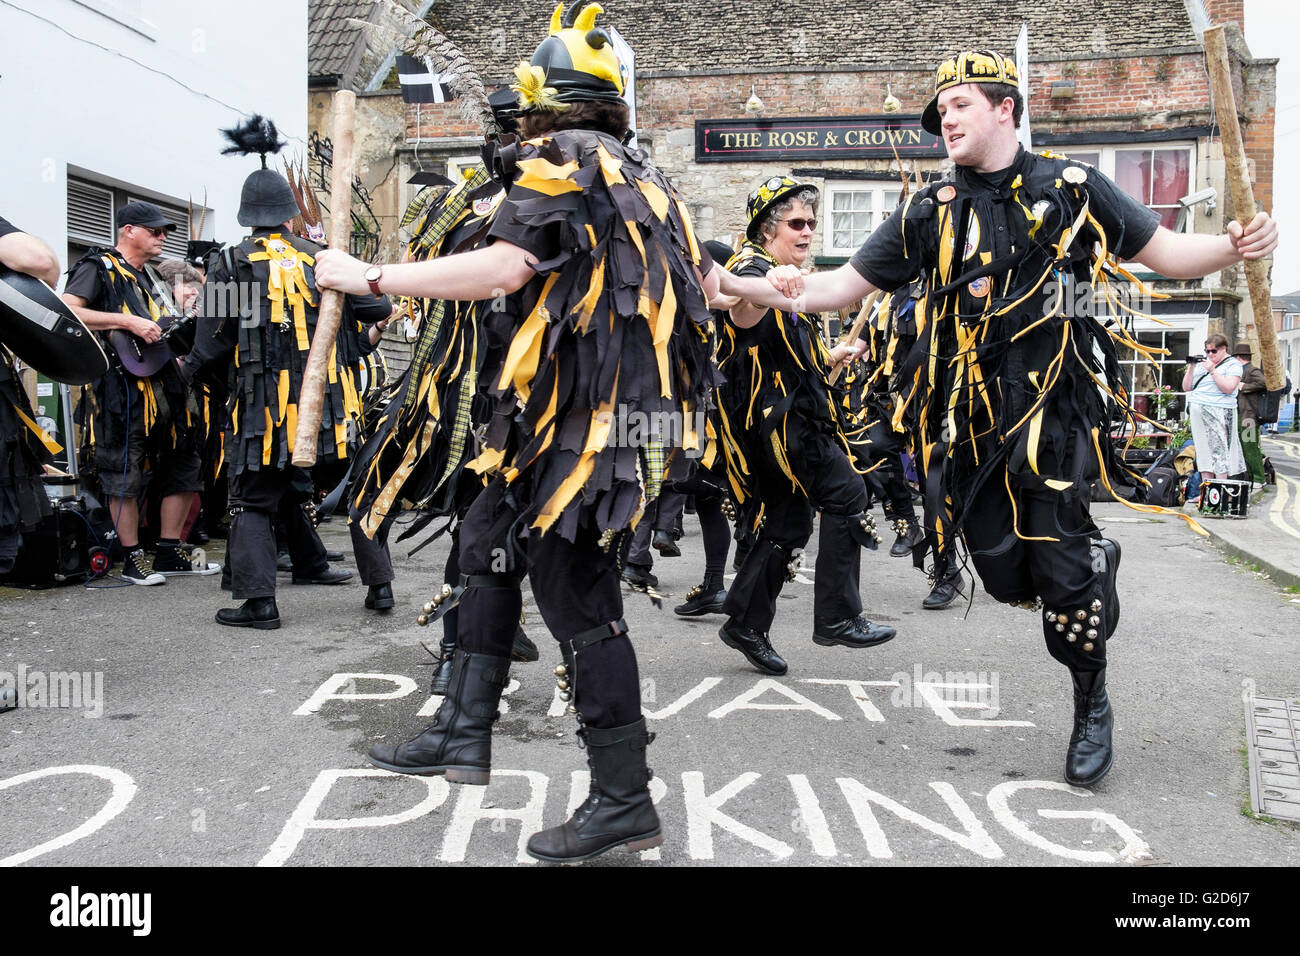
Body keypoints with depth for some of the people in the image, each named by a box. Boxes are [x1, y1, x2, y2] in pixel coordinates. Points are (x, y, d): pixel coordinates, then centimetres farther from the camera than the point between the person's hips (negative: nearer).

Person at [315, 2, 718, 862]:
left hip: (583, 427, -10)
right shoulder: (640, 174, 18)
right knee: (488, 542, 17)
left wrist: (368, 277, -16)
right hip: (633, 406, 10)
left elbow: (501, 269, -23)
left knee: (579, 603, -4)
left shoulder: (559, 164, -8)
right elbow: (705, 284, 21)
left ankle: (624, 804, 7)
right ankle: (465, 734, 22)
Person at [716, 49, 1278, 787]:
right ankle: (1096, 559, 40)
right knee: (1006, 575, 4)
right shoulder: (931, 211, 9)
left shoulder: (1071, 188, 4)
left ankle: (1094, 707, 21)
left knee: (1061, 573, -6)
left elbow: (1166, 253, 7)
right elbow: (848, 284, 6)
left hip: (1055, 403, -3)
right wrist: (735, 286, -8)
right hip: (971, 419, 3)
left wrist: (1234, 248, -15)